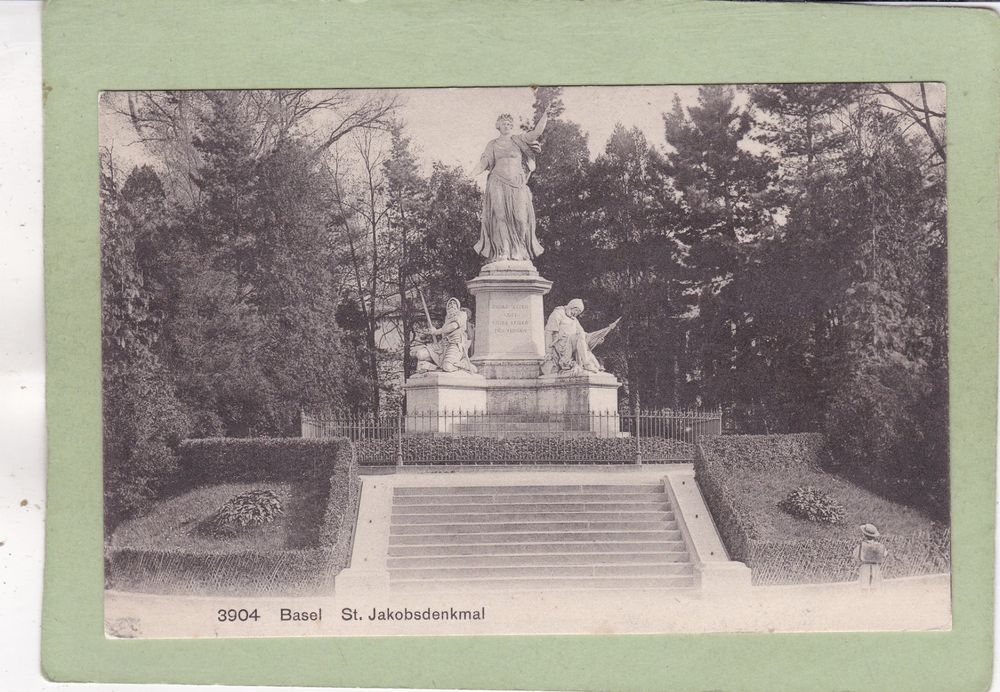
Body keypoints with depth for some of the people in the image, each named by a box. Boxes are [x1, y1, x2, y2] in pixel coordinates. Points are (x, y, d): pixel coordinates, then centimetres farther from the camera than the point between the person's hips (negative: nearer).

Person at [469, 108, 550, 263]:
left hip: (517, 184, 1)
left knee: (519, 217, -7)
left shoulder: (518, 140, 14)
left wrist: (545, 115, -5)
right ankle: (500, 252, -11)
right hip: (498, 184, -1)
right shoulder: (492, 145, 13)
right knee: (499, 216, -9)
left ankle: (519, 252, -3)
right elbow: (484, 163, 6)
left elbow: (537, 132, 5)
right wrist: (471, 176, -8)